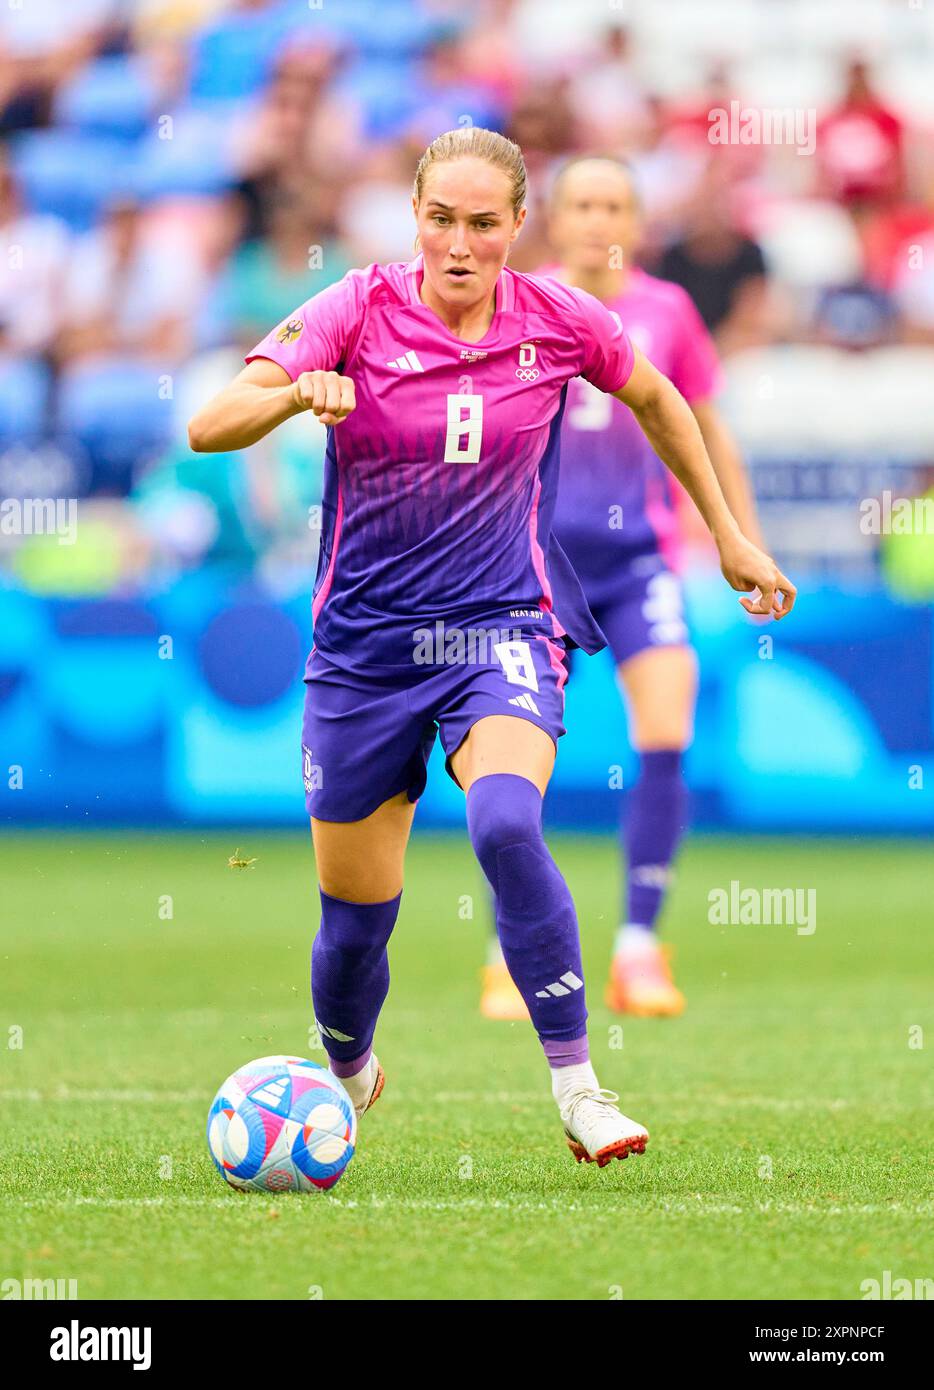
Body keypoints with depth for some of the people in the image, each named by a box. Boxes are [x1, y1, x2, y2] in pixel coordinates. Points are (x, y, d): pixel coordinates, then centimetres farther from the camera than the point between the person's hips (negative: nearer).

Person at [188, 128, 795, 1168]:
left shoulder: (558, 321, -5)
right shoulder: (358, 312, -11)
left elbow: (655, 399, 17)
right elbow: (207, 427, -22)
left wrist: (728, 536, 21)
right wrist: (293, 395, -42)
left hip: (503, 631, -1)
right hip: (363, 643, 1)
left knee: (506, 824, -32)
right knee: (356, 920, 7)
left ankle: (575, 1086, -23)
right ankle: (347, 1080, 40)